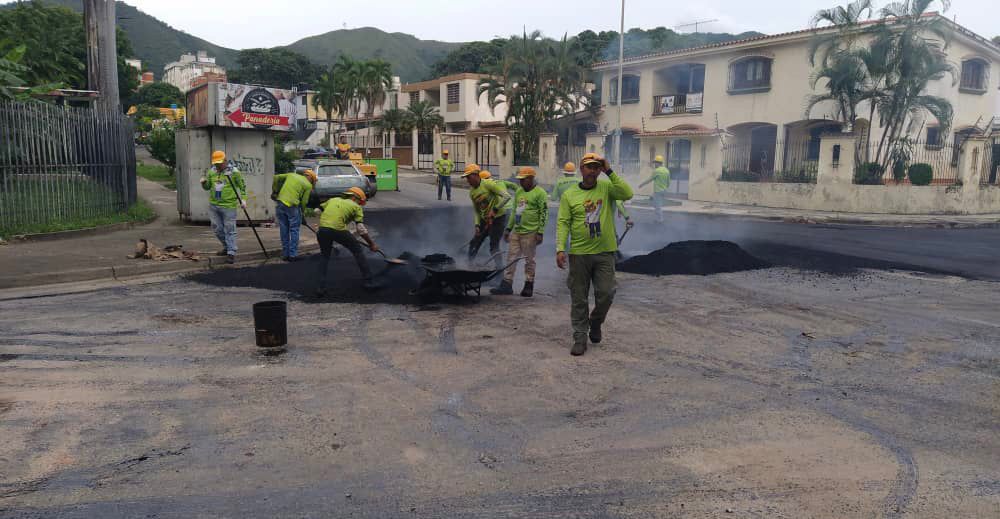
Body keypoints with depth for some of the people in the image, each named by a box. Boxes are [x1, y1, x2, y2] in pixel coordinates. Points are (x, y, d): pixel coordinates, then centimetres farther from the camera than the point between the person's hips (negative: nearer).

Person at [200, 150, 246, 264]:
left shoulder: (233, 171, -8)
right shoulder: (211, 171, 6)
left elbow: (242, 186, 0)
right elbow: (207, 187, 14)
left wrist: (243, 199, -10)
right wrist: (203, 182, -8)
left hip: (228, 206, -6)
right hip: (213, 205, 6)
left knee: (229, 230, -2)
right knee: (217, 229, 14)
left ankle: (231, 253, 5)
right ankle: (227, 247, 32)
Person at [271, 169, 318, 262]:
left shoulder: (291, 175, 19)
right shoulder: (308, 185, 4)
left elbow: (276, 178, 15)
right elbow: (304, 202, 0)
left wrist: (274, 191, 22)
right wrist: (302, 213, 13)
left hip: (280, 203, 5)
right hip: (292, 205, -5)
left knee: (284, 230, 12)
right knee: (294, 230, 5)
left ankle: (285, 254, 16)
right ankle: (293, 255, 4)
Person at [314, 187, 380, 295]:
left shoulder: (334, 199, 29)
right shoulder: (356, 207, 16)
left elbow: (317, 211, 27)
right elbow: (361, 229, 7)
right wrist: (372, 244, 16)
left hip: (322, 229, 4)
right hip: (338, 230, -4)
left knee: (324, 256, 26)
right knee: (357, 250, 18)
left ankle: (321, 287, 19)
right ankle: (368, 281, 21)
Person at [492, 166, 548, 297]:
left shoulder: (540, 193, -7)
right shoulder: (519, 191, 15)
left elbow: (544, 214, -11)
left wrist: (540, 232, -15)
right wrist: (508, 228, 19)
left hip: (530, 232, -7)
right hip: (516, 231, 7)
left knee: (529, 260, 2)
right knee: (511, 257, 6)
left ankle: (529, 286, 13)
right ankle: (506, 285, 10)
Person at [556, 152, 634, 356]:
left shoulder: (607, 187, 3)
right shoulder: (569, 195, 3)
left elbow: (628, 194, -15)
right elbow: (563, 223, -1)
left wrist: (610, 172, -15)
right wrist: (560, 249, -12)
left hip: (605, 253, 0)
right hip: (579, 254, 0)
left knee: (606, 294, -2)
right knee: (579, 299, 4)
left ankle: (595, 323, 28)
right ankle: (580, 338, 15)